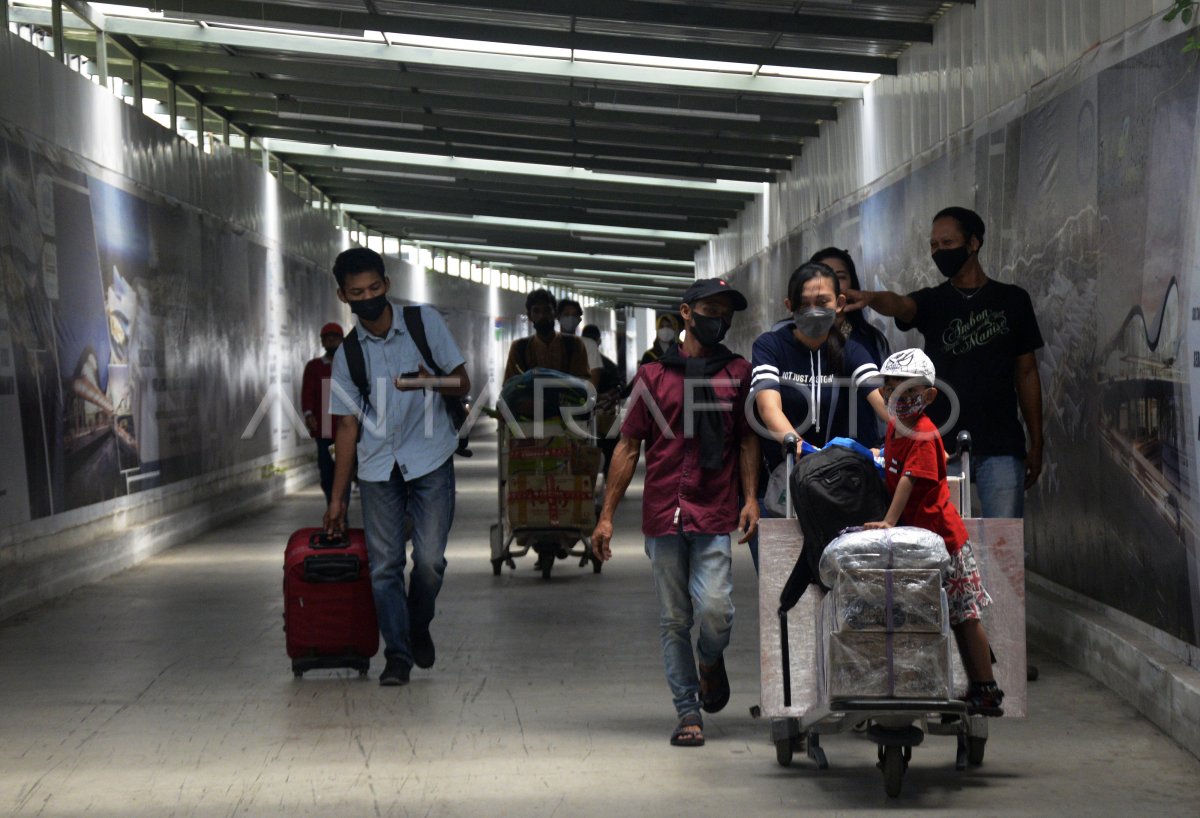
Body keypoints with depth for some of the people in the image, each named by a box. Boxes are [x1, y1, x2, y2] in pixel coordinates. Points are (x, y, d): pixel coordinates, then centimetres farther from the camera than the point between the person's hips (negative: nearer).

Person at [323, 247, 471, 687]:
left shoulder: (426, 322, 0)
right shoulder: (347, 354, 3)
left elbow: (462, 382, 2)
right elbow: (348, 425, 6)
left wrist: (430, 382, -22)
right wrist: (336, 497, 4)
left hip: (430, 460, -1)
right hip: (378, 468, 2)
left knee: (430, 559, -8)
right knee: (384, 564, -3)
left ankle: (419, 627, 20)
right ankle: (397, 654, 6)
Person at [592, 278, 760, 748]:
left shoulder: (738, 372, 12)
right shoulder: (653, 376, 10)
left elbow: (748, 440, 14)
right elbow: (628, 446, 12)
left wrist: (751, 498, 0)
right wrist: (607, 515, 8)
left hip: (715, 515, -1)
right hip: (663, 514, 1)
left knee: (715, 612, -14)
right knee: (674, 620, 2)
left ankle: (710, 662, 19)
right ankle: (688, 712, 10)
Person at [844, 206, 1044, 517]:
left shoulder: (1012, 300, 10)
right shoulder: (933, 302, 8)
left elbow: (1027, 373, 12)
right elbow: (899, 305, -16)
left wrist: (1036, 443, 8)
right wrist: (871, 298, -41)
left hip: (1000, 446, -1)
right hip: (942, 445, 1)